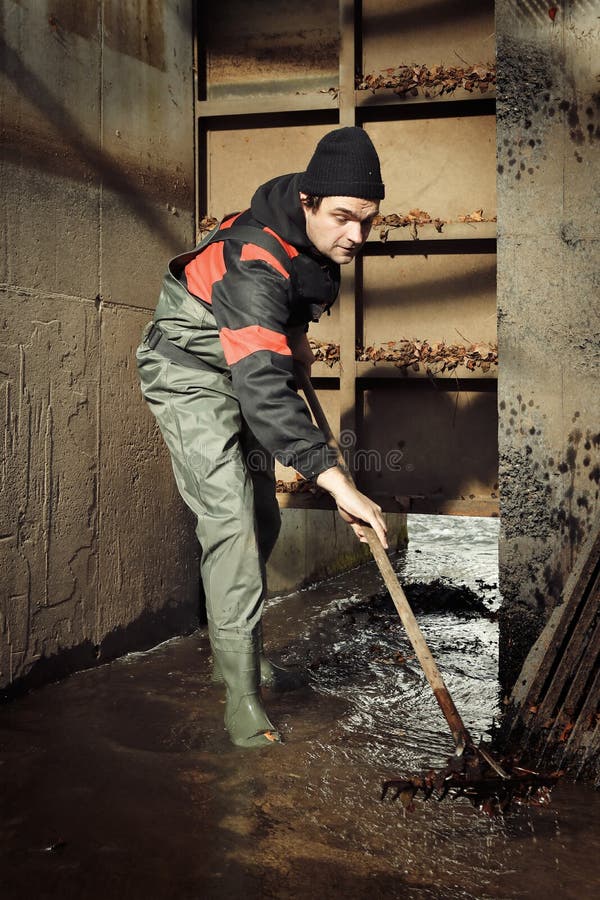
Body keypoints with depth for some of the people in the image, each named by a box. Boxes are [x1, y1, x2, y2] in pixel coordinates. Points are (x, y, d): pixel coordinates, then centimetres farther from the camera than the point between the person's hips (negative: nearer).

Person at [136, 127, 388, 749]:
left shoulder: (319, 235, -9)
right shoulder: (255, 264, -36)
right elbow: (264, 389, -46)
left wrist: (295, 333, 9)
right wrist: (336, 481, -52)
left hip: (250, 365, 9)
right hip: (191, 370, -8)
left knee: (261, 521, 11)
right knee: (230, 517, -19)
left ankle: (231, 652, 26)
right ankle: (241, 691, -14)